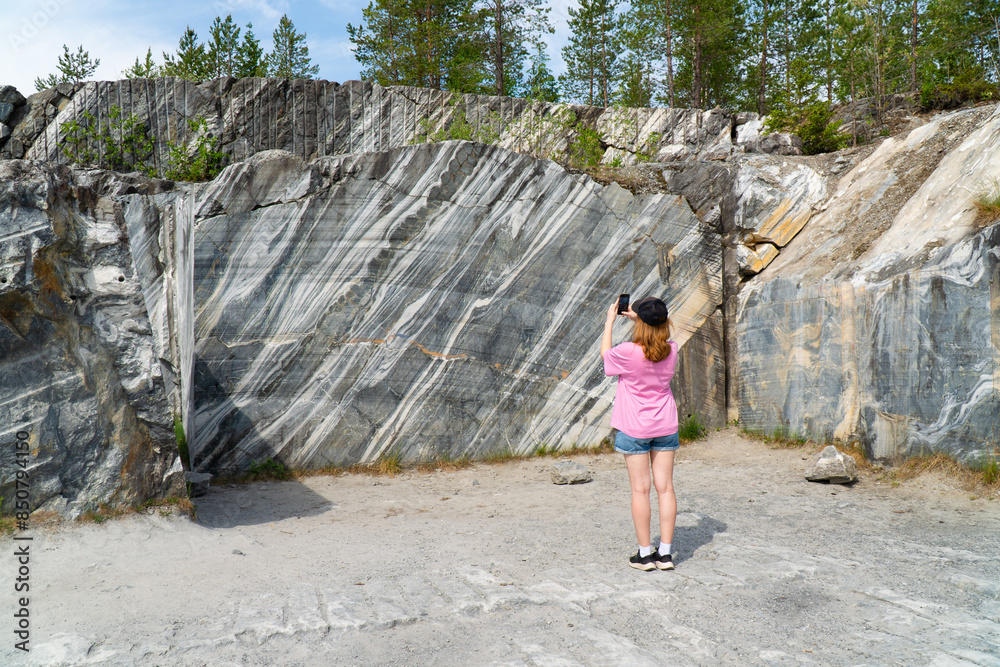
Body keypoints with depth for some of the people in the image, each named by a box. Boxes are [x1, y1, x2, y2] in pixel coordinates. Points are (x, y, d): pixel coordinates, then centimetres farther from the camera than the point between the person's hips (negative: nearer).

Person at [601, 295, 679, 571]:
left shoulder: (628, 352, -18)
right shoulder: (671, 351, -4)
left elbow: (605, 353, 4)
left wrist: (610, 320, 11)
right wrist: (638, 317, 18)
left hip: (634, 429, -4)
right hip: (665, 426, 4)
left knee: (640, 490, 2)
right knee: (665, 488, 7)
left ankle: (645, 554, 10)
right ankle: (665, 553, 12)